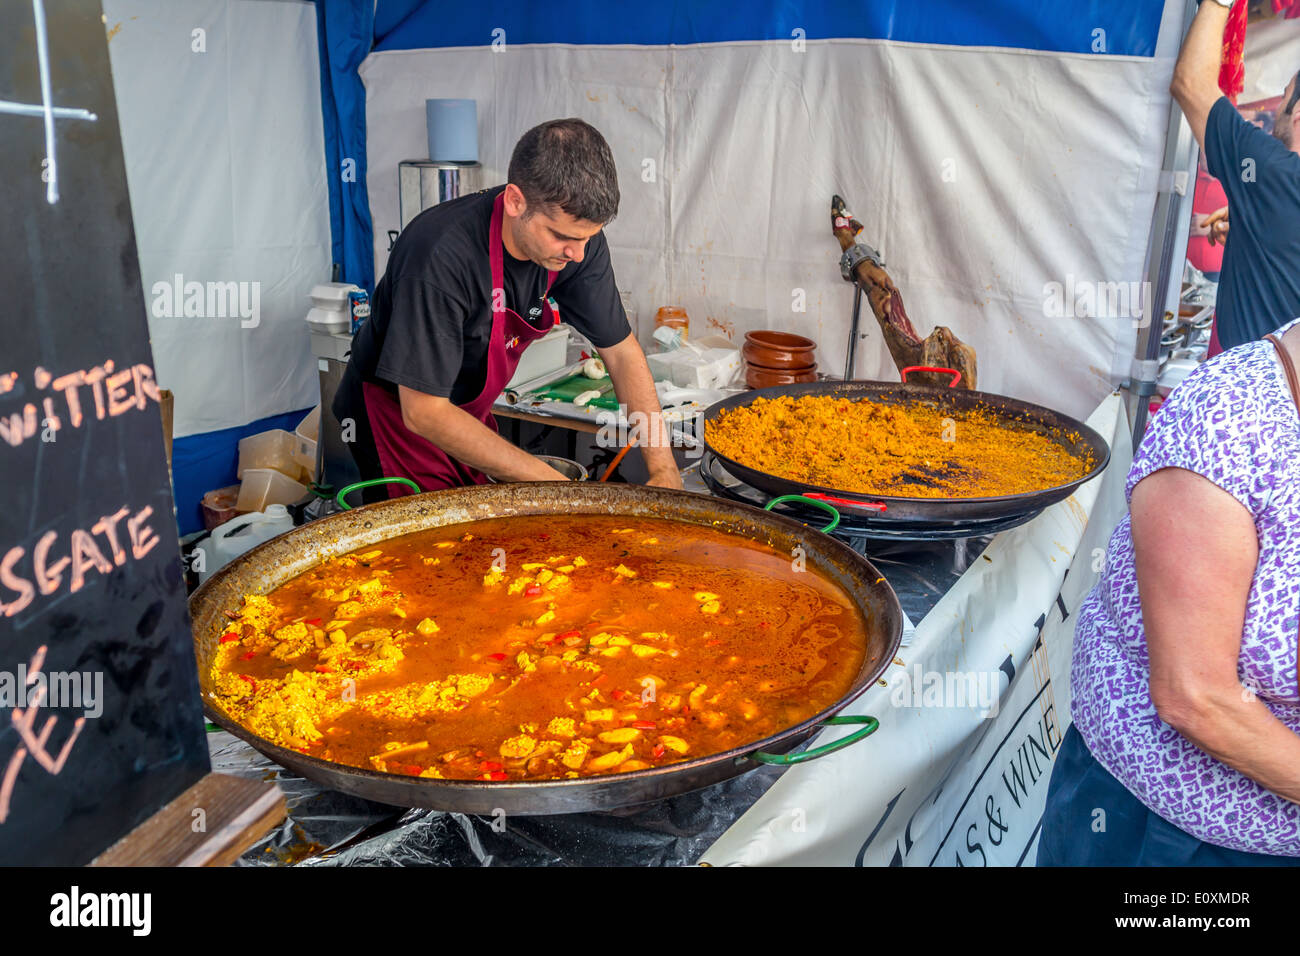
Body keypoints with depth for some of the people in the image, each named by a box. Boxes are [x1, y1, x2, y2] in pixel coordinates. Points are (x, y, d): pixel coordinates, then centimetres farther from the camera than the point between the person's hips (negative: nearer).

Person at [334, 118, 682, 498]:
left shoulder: (576, 233, -16)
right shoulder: (442, 254, -36)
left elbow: (622, 352, -7)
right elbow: (423, 412, -33)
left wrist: (663, 469, -19)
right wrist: (551, 483, -34)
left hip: (471, 414, 6)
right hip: (397, 413, -5)